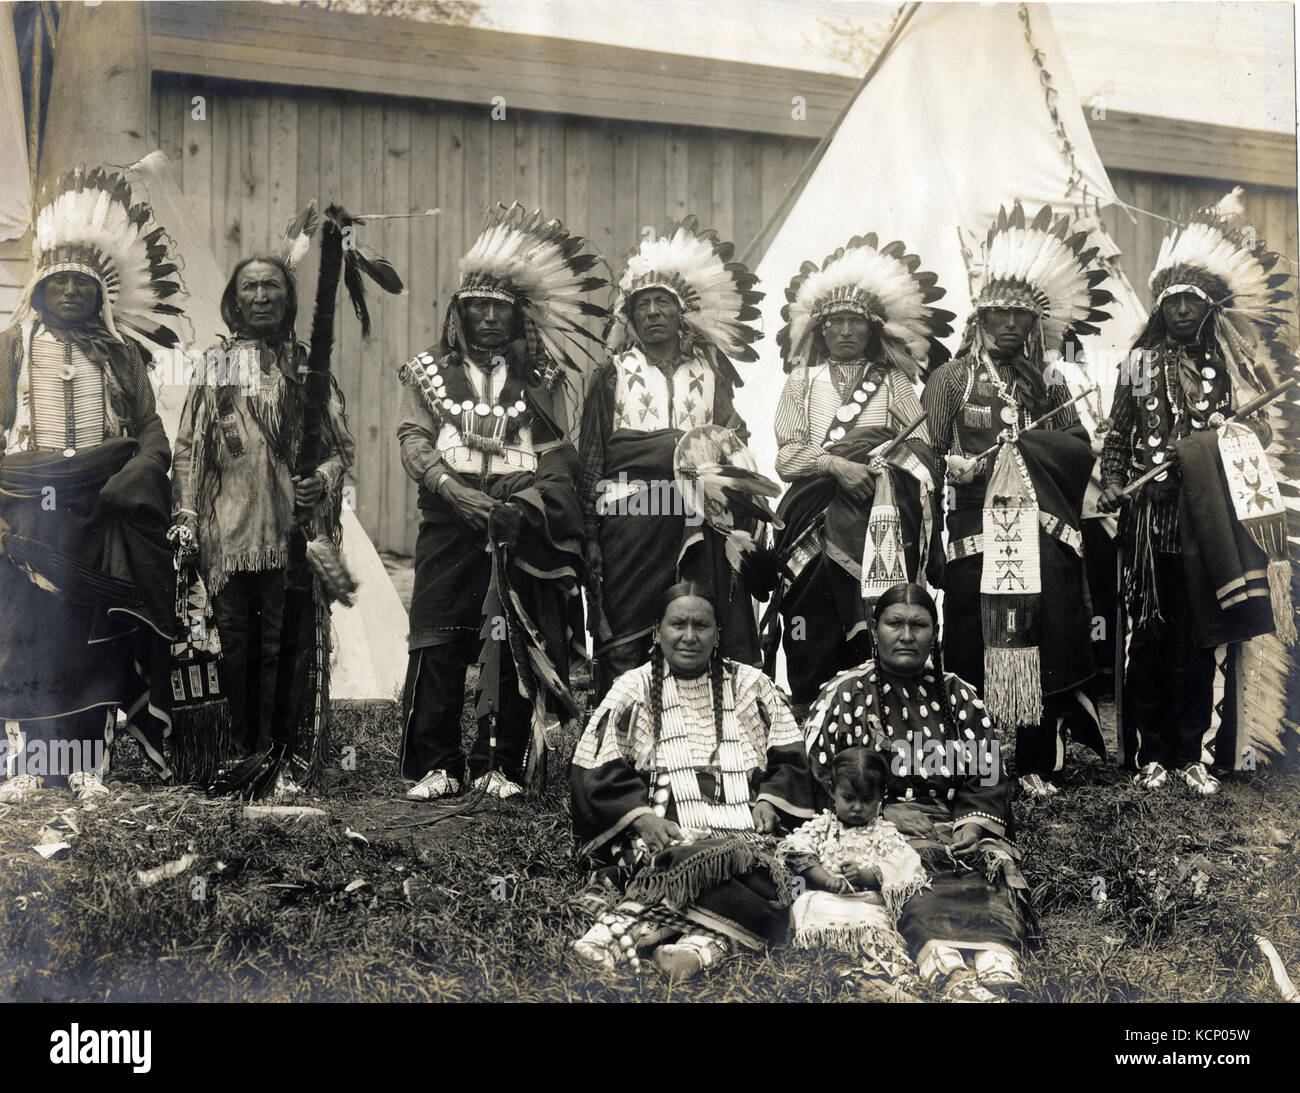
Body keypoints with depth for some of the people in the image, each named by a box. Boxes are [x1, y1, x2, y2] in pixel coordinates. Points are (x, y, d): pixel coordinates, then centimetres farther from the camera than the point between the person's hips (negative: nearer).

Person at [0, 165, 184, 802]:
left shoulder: (120, 353, 14)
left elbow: (151, 427, 10)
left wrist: (141, 473, -9)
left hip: (103, 504, 1)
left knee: (98, 624, -2)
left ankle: (87, 761, 2)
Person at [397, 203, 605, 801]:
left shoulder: (538, 380, 16)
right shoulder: (430, 370, 15)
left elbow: (557, 454, 7)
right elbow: (413, 441, 4)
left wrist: (530, 497, -13)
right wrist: (455, 491, -13)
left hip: (519, 528, 1)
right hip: (449, 526, 0)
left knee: (514, 648, -1)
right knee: (437, 648, -6)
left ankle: (503, 766, 7)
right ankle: (433, 766, 2)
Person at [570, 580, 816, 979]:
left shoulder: (751, 685, 17)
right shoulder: (633, 689, 11)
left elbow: (789, 758, 16)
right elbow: (594, 772, 4)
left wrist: (769, 801, -5)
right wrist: (640, 816, -12)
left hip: (747, 831, 1)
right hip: (666, 837, -1)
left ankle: (627, 927, -42)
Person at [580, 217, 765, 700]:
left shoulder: (708, 374, 17)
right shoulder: (613, 374, 13)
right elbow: (592, 457, 9)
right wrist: (590, 533, 1)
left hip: (698, 526, 1)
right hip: (630, 518, -1)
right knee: (625, 646, -6)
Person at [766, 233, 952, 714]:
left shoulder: (894, 382, 16)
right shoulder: (803, 381, 17)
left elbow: (922, 450, 5)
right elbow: (787, 455, 5)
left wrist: (873, 466, -13)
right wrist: (835, 464, -12)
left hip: (881, 526, 0)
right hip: (817, 524, 0)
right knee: (815, 634, -8)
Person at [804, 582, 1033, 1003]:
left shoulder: (959, 696, 19)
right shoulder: (847, 693, 10)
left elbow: (987, 778, 14)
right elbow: (818, 775, 1)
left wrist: (975, 823, -6)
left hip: (953, 826, 3)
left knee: (991, 884, -30)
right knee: (925, 903, -34)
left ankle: (1001, 984, -53)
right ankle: (960, 987, -55)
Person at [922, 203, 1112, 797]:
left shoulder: (1047, 380, 17)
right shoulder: (953, 377, 9)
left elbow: (1080, 448, 9)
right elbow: (926, 449, 1)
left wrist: (1020, 443, -6)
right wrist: (954, 466, -18)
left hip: (1043, 531, 2)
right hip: (977, 528, -2)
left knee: (1042, 638, -5)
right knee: (980, 638, -6)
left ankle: (1038, 764, 1)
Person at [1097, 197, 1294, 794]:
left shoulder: (1228, 367, 12)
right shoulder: (1141, 363, 10)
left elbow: (1252, 433, 17)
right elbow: (1118, 433, 8)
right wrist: (1110, 487, -3)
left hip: (1207, 516, 1)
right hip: (1151, 515, -1)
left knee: (1198, 638, 2)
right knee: (1151, 634, -2)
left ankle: (1190, 754, 9)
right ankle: (1151, 753, 5)